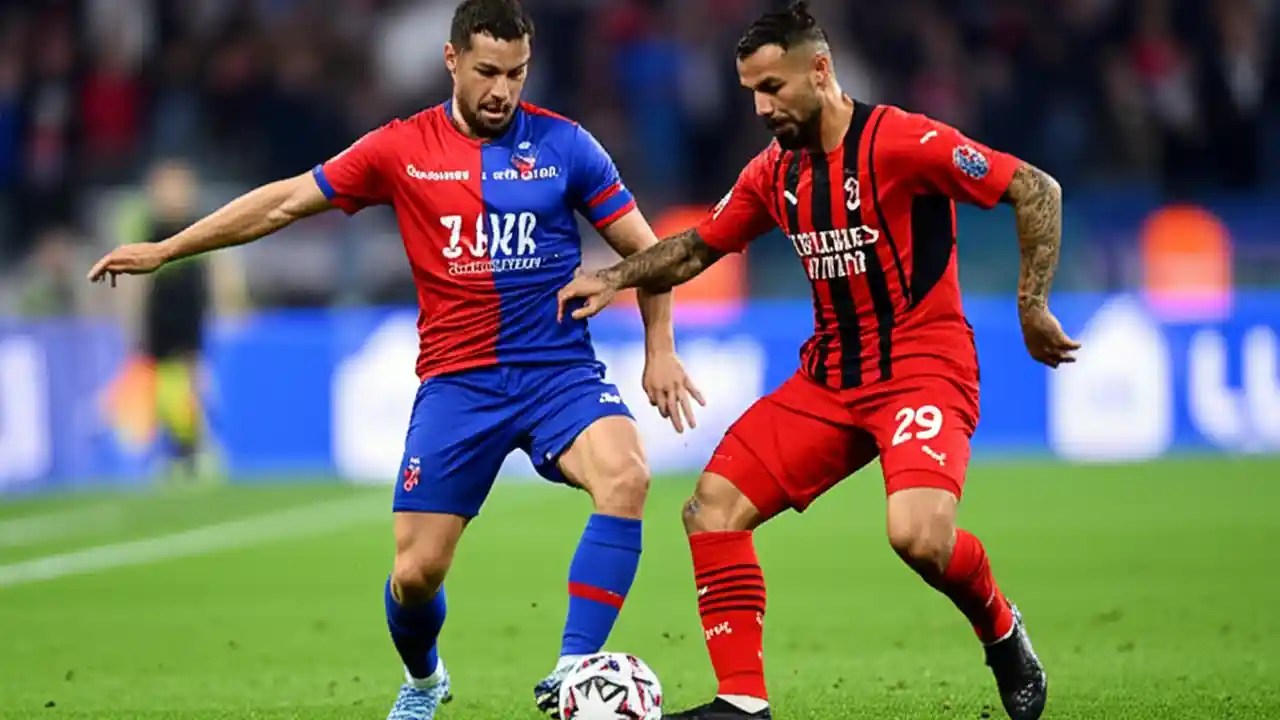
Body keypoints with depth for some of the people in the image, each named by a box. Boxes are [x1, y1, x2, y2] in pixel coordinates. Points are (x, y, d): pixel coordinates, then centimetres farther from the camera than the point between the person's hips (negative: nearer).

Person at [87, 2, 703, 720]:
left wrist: (661, 350, -1)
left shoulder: (564, 145, 0)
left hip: (559, 370, -1)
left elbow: (643, 248, 8)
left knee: (627, 476, -31)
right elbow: (285, 202, 8)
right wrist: (165, 249, 10)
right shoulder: (403, 150, 2)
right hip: (457, 383, 1)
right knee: (417, 571, -4)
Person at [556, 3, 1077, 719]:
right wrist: (617, 277, 4)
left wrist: (1033, 305, -15)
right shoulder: (774, 173, 7)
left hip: (924, 368, -7)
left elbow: (1037, 191, -13)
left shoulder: (900, 140, -15)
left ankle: (1002, 631, 3)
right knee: (713, 507, -5)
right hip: (829, 379, 7)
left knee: (918, 536, -30)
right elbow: (698, 247, 21)